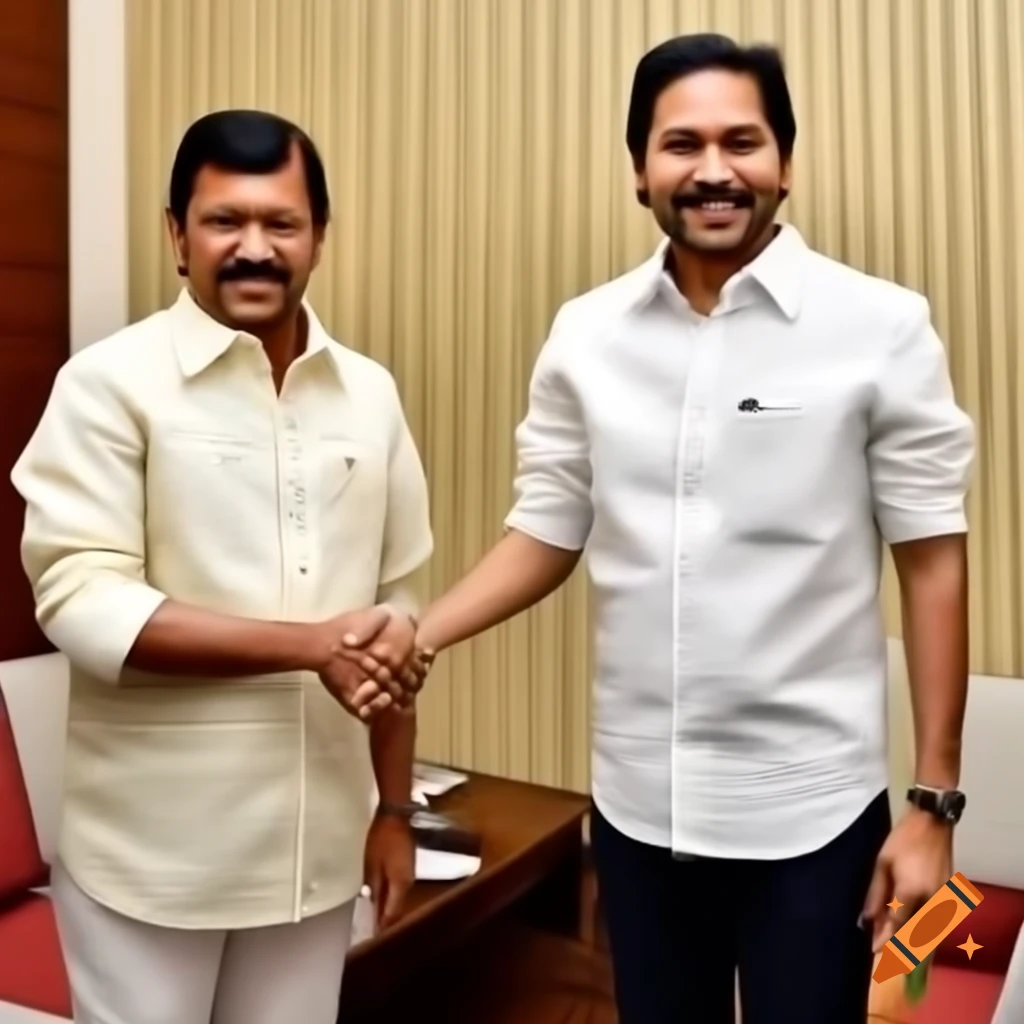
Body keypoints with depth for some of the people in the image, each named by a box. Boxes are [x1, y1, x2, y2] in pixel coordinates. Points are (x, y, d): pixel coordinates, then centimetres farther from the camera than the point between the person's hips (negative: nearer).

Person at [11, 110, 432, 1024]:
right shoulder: (110, 383, -9)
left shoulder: (369, 395, 5)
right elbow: (81, 604, -16)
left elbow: (394, 613, 9)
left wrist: (394, 809, 10)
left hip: (316, 843, 4)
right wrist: (311, 644, -21)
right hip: (152, 852, -4)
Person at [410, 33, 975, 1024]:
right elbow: (547, 532, 4)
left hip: (811, 808, -3)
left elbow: (932, 561, -6)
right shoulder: (585, 335, 0)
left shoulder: (882, 328, -8)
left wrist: (934, 801, -6)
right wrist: (418, 634, -12)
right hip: (637, 802, 3)